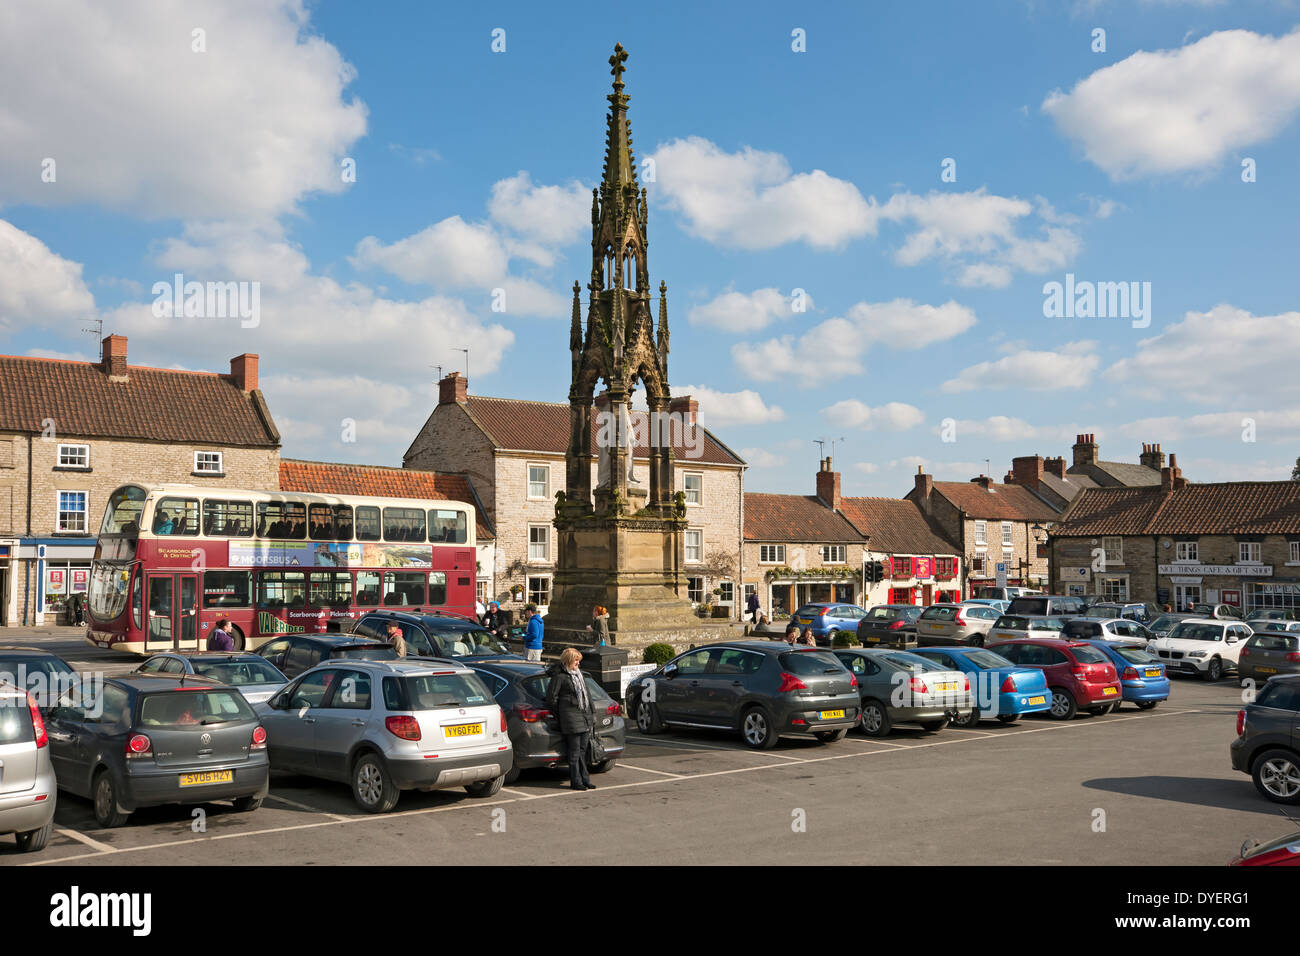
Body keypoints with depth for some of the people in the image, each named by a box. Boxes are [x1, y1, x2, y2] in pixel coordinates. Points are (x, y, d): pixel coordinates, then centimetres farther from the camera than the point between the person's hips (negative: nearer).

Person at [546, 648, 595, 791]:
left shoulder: (579, 675, 18)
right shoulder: (559, 676, -7)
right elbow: (551, 697, -7)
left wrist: (592, 713, 17)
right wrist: (560, 714, -3)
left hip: (585, 717, 7)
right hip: (571, 718, -7)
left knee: (582, 750, 10)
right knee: (575, 752, -4)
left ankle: (584, 779, 15)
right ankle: (576, 781, 1)